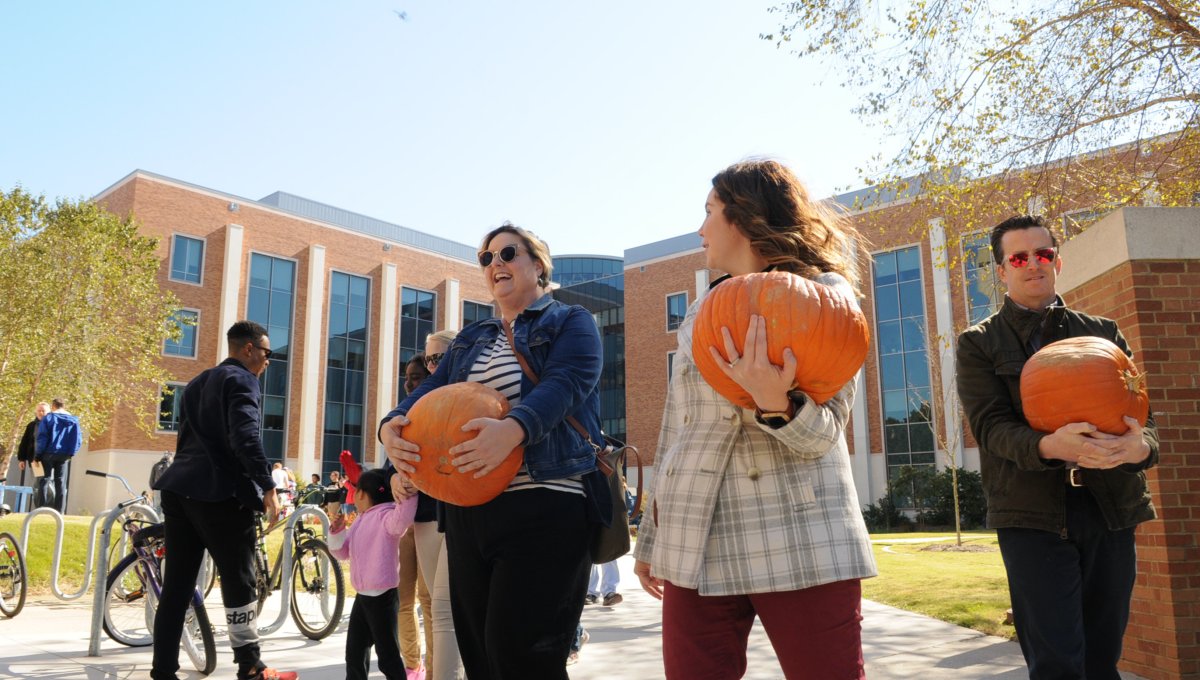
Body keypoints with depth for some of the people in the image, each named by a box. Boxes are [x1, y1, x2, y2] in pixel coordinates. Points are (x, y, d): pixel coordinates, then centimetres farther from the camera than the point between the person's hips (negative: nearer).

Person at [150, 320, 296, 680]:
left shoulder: (197, 383, 23)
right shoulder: (242, 380, -6)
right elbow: (245, 436, -20)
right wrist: (268, 485, -18)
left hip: (179, 488, 9)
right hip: (220, 493, -9)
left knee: (177, 583, 9)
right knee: (239, 581, 0)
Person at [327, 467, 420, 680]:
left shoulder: (385, 515, -14)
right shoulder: (361, 521, 16)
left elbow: (400, 522, -37)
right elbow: (342, 551, 19)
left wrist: (408, 496, -50)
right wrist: (337, 532, 1)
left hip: (382, 596, -10)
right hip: (362, 595, 10)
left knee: (387, 655, -2)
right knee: (354, 652, 20)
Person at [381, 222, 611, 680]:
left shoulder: (571, 323, 2)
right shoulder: (470, 341, 21)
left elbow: (564, 385, -16)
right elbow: (429, 392, 9)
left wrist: (512, 429, -36)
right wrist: (391, 425, -15)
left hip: (544, 509, -6)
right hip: (467, 512, 7)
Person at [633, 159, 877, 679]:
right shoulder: (699, 317, 16)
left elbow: (825, 432, -7)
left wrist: (777, 407, -29)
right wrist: (651, 538, 20)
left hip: (803, 544, -4)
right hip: (694, 543, 4)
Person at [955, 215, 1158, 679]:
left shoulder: (1103, 332, 15)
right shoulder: (979, 344, 5)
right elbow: (990, 425, -7)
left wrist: (1140, 446, -18)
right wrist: (1049, 446, -28)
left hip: (1111, 509, 4)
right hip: (1032, 514, -3)